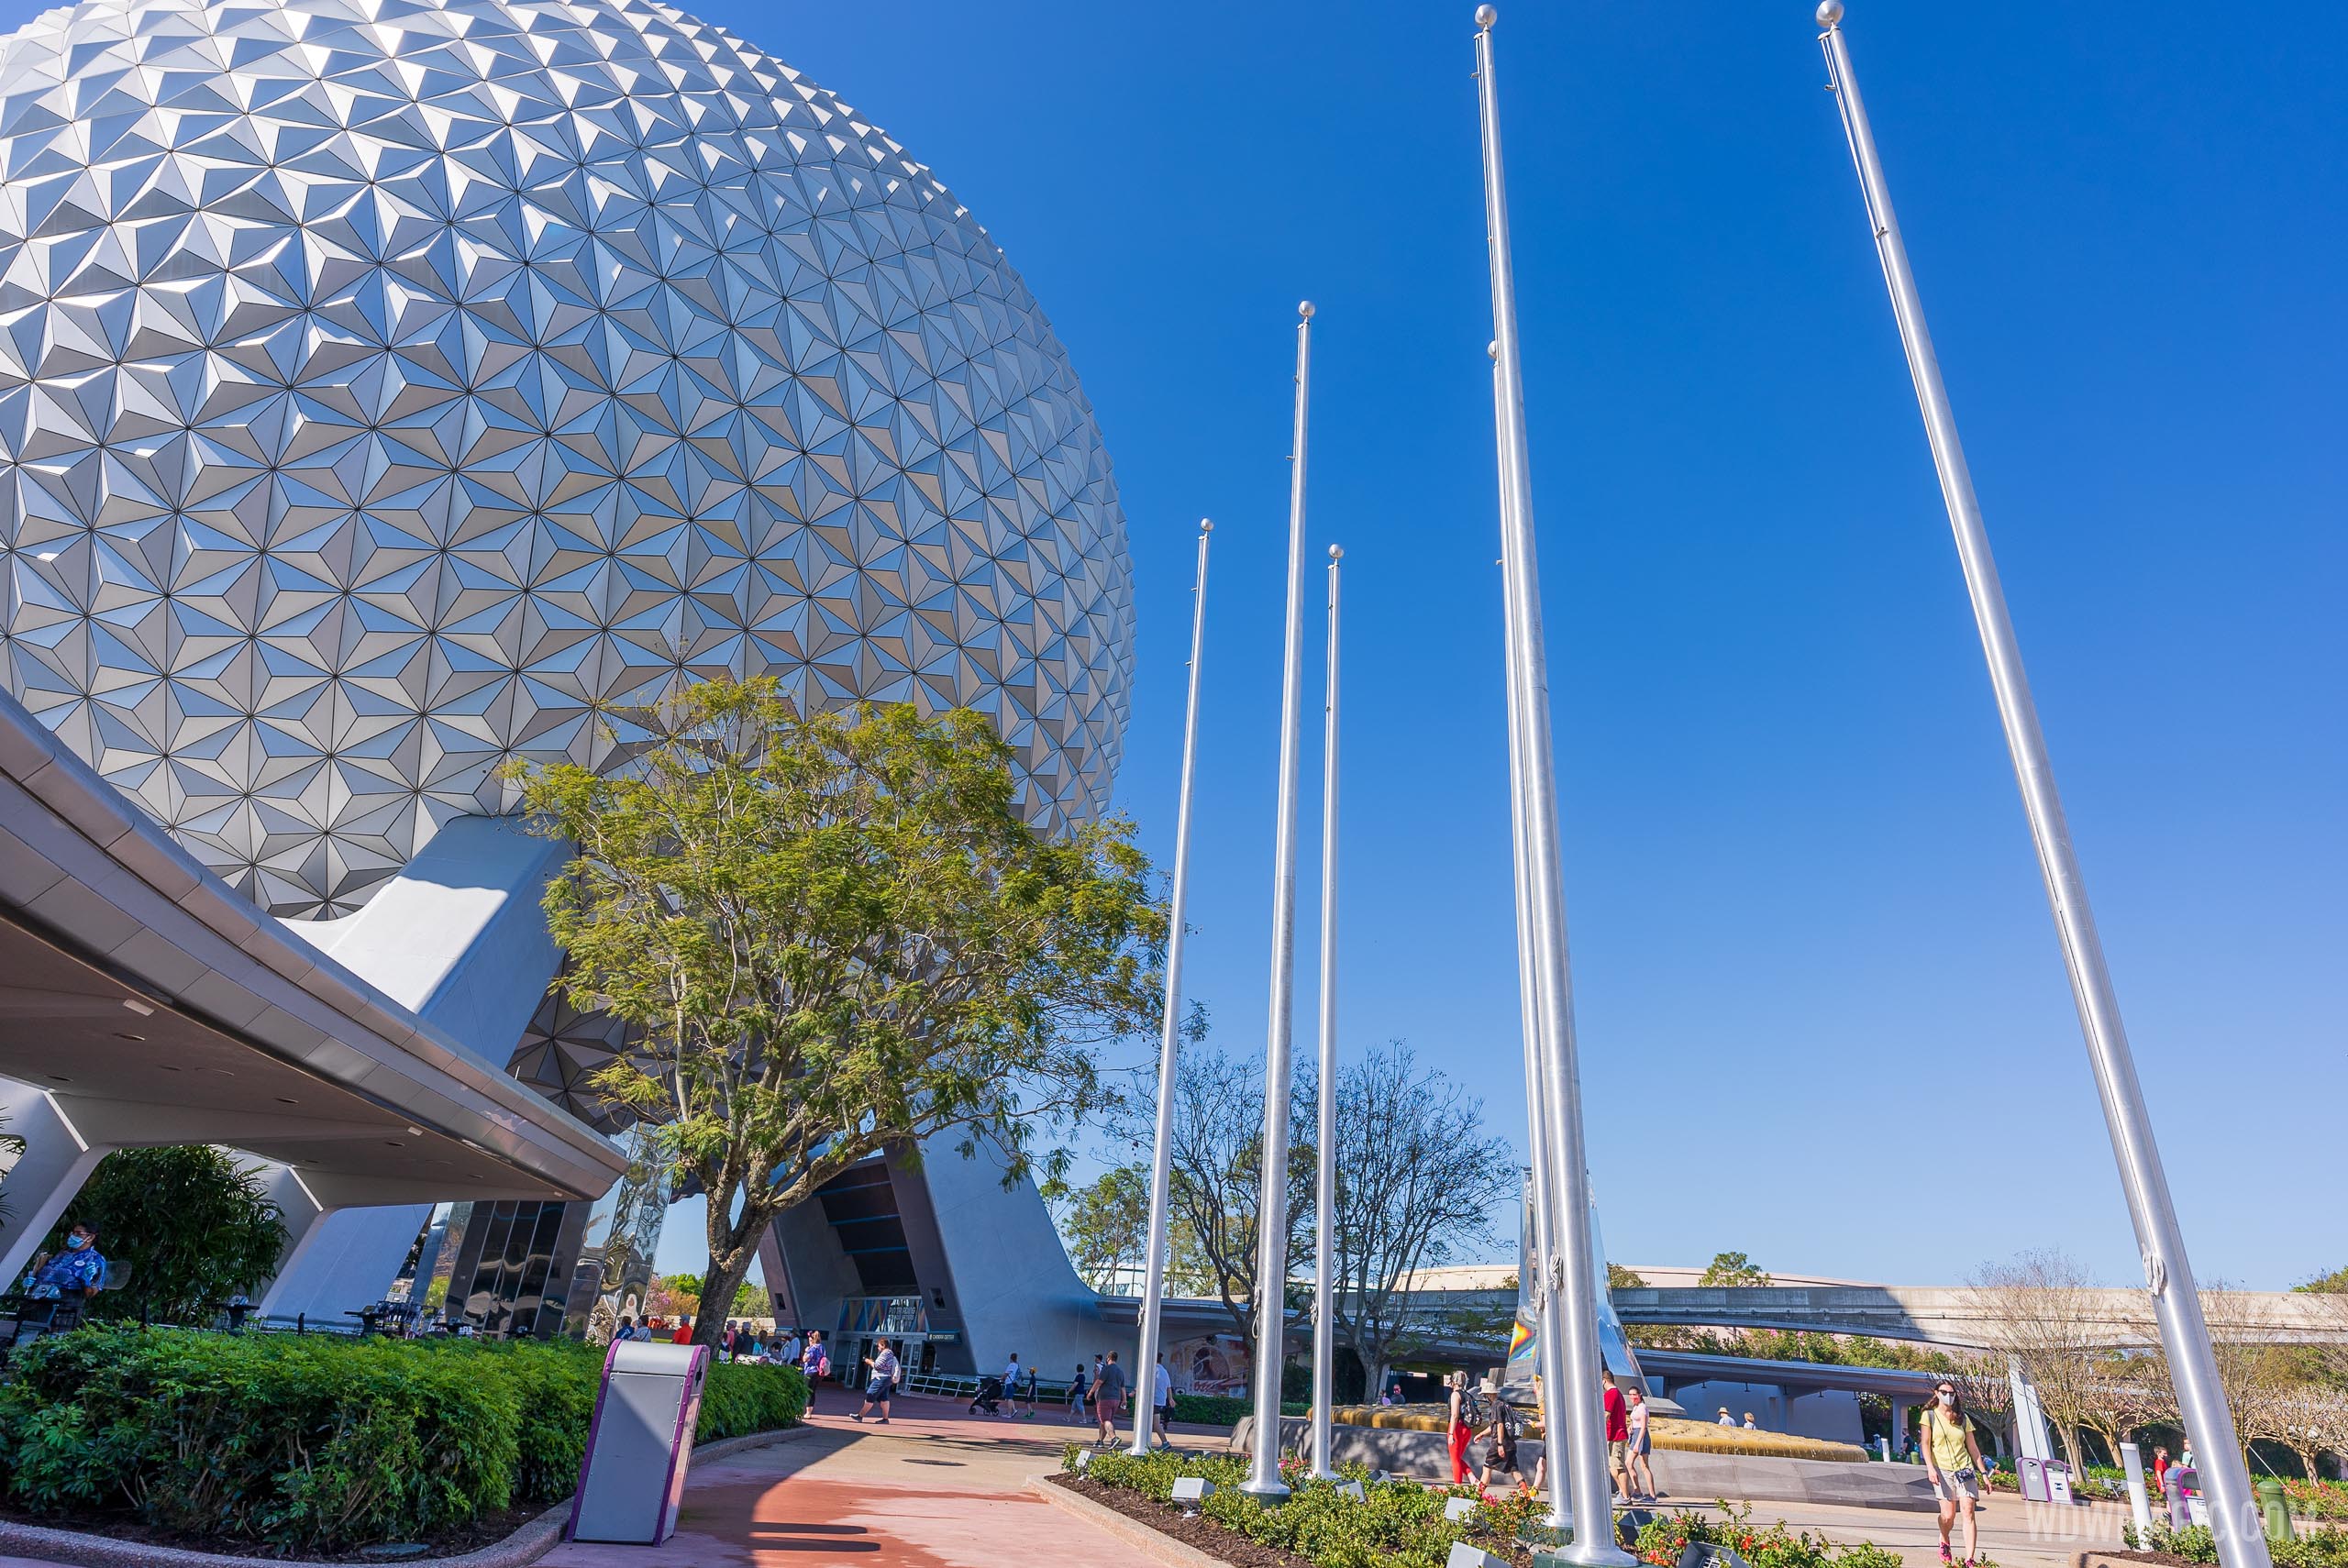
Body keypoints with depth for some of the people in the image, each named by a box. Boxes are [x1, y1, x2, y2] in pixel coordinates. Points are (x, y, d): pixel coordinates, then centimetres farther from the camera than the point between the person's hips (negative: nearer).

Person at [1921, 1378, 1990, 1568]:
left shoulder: (1962, 1418, 13)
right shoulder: (1929, 1415, 4)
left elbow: (1973, 1447, 16)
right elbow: (1925, 1444, -2)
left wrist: (1983, 1472, 11)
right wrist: (1930, 1467, -14)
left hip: (1965, 1470, 2)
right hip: (1942, 1470, -2)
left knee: (1968, 1512, -11)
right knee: (1948, 1515, -8)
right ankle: (1944, 1541, 24)